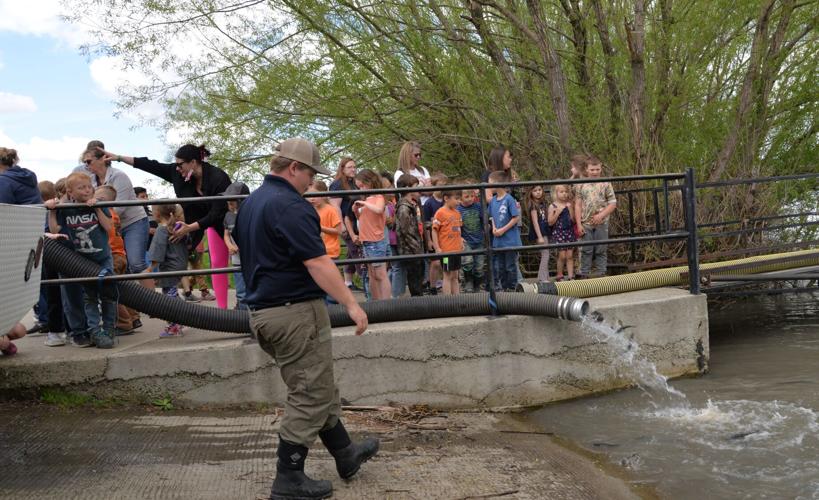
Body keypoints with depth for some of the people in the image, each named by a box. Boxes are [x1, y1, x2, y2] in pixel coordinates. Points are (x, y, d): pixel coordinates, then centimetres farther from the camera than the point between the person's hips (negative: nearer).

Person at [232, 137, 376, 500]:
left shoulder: (250, 203, 13)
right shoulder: (290, 206, -18)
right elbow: (317, 263, -23)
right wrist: (351, 304, -21)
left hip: (262, 311, 10)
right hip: (296, 311, -10)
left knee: (318, 389, 19)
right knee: (309, 396, 0)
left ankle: (346, 455, 32)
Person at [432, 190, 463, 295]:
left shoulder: (457, 212, 9)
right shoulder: (440, 212, -11)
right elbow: (434, 230, -12)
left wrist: (460, 241, 9)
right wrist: (437, 248, -15)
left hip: (457, 250, 7)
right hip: (446, 250, -7)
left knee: (455, 276, 14)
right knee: (447, 276, 1)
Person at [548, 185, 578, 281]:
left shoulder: (569, 204, 4)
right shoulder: (553, 206, -4)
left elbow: (574, 220, 1)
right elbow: (550, 222, -6)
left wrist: (570, 209, -10)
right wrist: (557, 212, -15)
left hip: (569, 232, 3)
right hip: (558, 232, -3)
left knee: (570, 256, 3)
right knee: (562, 255, -3)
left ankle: (571, 277, 7)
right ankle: (559, 276, 13)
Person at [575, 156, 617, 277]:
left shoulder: (605, 184, 0)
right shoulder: (581, 185, 3)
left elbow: (613, 203, -1)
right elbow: (578, 205, 4)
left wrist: (601, 215, -14)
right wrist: (579, 224, -2)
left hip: (601, 224, -1)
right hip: (586, 224, 1)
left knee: (601, 251, 5)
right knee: (586, 250, 4)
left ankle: (601, 273, 12)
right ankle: (584, 275, 10)